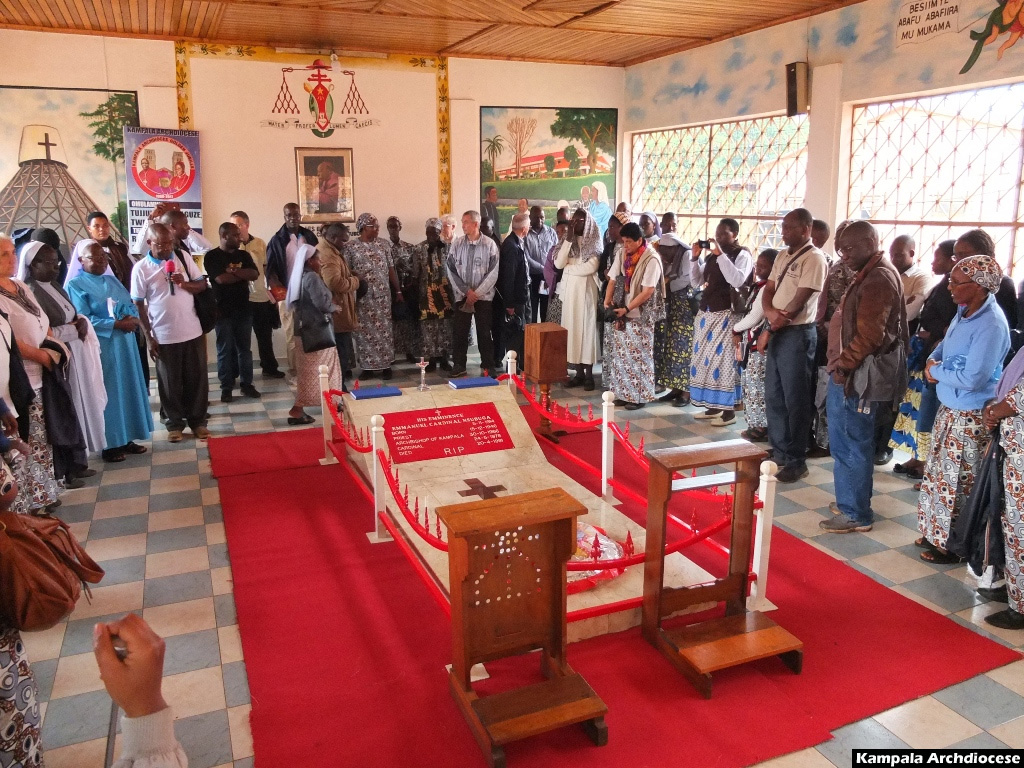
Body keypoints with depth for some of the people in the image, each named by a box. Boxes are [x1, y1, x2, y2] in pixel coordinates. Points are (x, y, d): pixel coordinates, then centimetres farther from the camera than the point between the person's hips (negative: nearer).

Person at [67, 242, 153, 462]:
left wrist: (132, 318, -12)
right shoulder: (76, 285, -7)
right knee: (107, 393, -1)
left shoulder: (112, 280, 14)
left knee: (128, 389, 10)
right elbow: (84, 320, -16)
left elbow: (131, 305, 11)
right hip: (100, 347, -7)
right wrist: (117, 323, -21)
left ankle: (126, 438, 21)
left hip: (124, 344, 7)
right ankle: (109, 444, 9)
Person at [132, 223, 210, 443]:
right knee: (170, 383, 8)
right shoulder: (141, 268, -7)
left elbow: (203, 284, 6)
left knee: (197, 378, 9)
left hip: (192, 331, 2)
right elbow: (138, 305, -4)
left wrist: (185, 283, -15)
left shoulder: (183, 258, 1)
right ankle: (175, 424, 21)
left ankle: (198, 421, 22)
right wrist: (149, 337, -7)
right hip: (164, 336, -2)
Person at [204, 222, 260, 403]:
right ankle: (226, 388, 9)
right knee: (225, 350, 3)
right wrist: (244, 275, -7)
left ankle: (246, 383, 18)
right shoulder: (212, 256, -5)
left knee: (245, 348, 9)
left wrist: (233, 271, -15)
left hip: (244, 309, 4)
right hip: (223, 311, -4)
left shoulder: (244, 255, 10)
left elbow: (255, 274, -5)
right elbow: (221, 279, -18)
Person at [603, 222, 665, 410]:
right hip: (622, 312, 6)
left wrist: (627, 309, -19)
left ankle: (640, 396, 9)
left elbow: (648, 291, -18)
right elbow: (613, 279, 8)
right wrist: (607, 300, -8)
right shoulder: (621, 254, 4)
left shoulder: (651, 259, -15)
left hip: (641, 315, -6)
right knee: (622, 354, 9)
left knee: (639, 356, 0)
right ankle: (624, 393, 19)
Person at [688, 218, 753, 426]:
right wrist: (695, 257, 1)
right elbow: (696, 281, 13)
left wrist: (720, 254, -23)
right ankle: (713, 406, 18)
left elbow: (737, 280, -24)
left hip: (727, 314, -7)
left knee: (724, 359, -6)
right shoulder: (711, 255, 14)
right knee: (703, 358, 9)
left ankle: (729, 410, 1)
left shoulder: (742, 255, -6)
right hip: (706, 312, 8)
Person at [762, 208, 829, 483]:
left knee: (795, 399, -2)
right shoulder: (783, 257, 14)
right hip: (778, 332, 9)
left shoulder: (814, 259, -12)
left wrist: (779, 318, -7)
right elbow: (768, 290, 9)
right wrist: (771, 313, -11)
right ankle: (779, 451, 26)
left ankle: (796, 461, 8)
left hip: (797, 334, -9)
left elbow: (800, 300, -18)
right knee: (773, 395, 13)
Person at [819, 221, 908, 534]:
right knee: (848, 443, 17)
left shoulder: (878, 279, -16)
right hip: (851, 373, 10)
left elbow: (869, 335, -23)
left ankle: (856, 514, 8)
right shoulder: (871, 274, 17)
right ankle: (852, 503, 29)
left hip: (856, 376, -10)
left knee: (851, 446, -2)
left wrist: (843, 364, -14)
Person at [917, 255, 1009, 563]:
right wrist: (933, 360, -1)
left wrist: (937, 371, -11)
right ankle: (936, 534, 34)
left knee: (956, 481, 4)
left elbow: (972, 379, -27)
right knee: (939, 474, 19)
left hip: (970, 417, -9)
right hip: (950, 408, 9)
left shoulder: (991, 325, -24)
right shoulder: (964, 311, 3)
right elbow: (947, 343, 20)